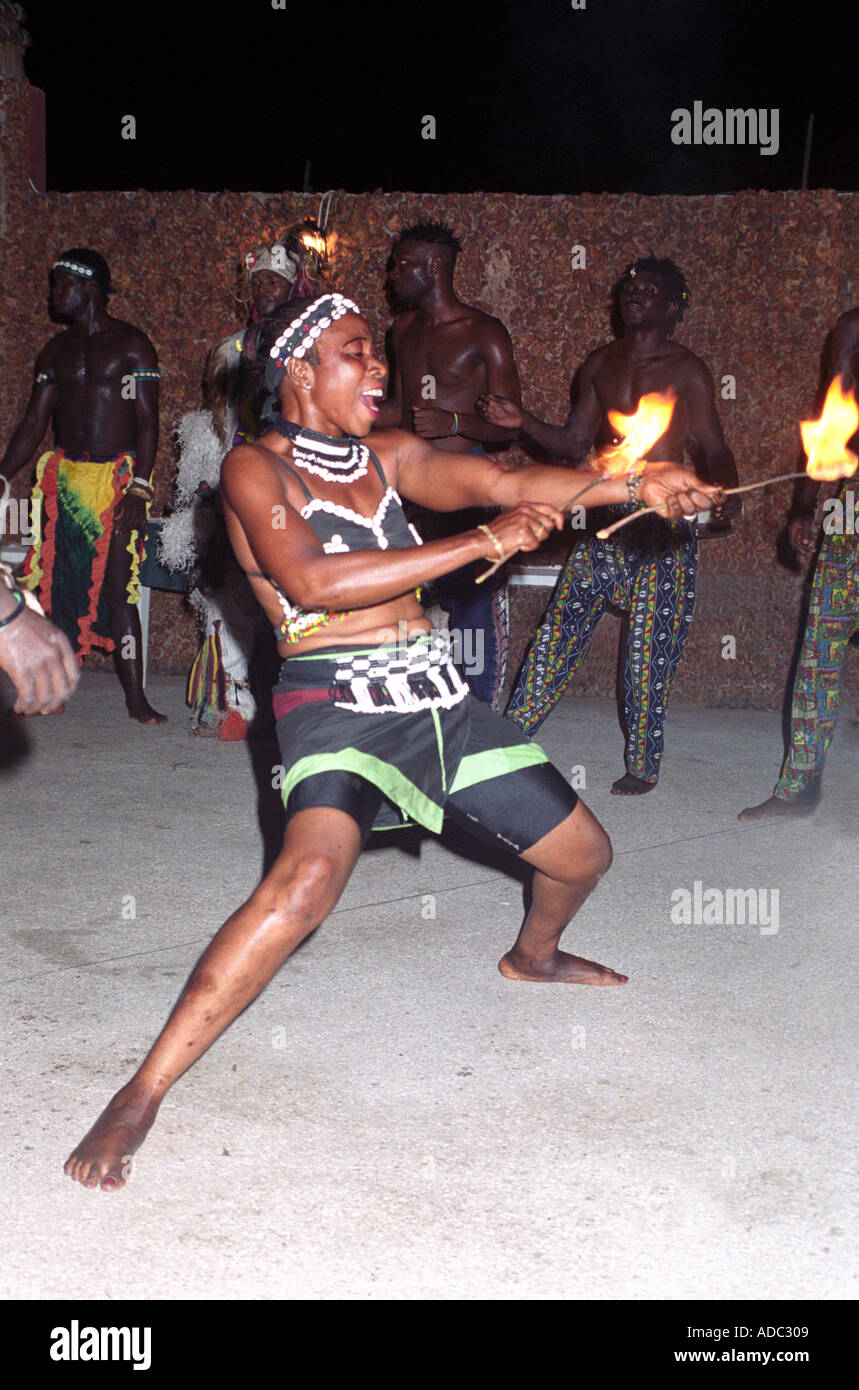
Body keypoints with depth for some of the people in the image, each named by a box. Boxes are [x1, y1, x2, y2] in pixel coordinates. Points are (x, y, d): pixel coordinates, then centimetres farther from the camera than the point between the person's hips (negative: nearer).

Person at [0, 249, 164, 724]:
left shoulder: (131, 345, 1)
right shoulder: (55, 351, 15)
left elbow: (147, 421, -5)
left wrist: (139, 488, -15)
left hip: (118, 479, -5)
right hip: (64, 479, 5)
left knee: (117, 587, -9)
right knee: (58, 585, 1)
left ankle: (136, 698, -7)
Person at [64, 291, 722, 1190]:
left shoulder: (387, 457, 13)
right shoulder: (254, 469, -6)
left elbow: (504, 483, 3)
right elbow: (312, 581, -22)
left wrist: (639, 485, -11)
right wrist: (481, 543, -23)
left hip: (439, 699, 7)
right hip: (337, 703, -7)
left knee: (582, 853, 16)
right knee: (307, 881, -34)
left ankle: (533, 957, 52)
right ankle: (142, 1096, -25)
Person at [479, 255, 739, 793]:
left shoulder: (686, 370, -1)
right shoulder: (600, 365, 12)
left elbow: (714, 449, -3)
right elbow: (575, 441, 14)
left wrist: (726, 491, -23)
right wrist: (525, 422, -1)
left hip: (666, 525, -4)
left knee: (650, 646, -2)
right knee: (561, 627, 3)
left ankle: (643, 763, 11)